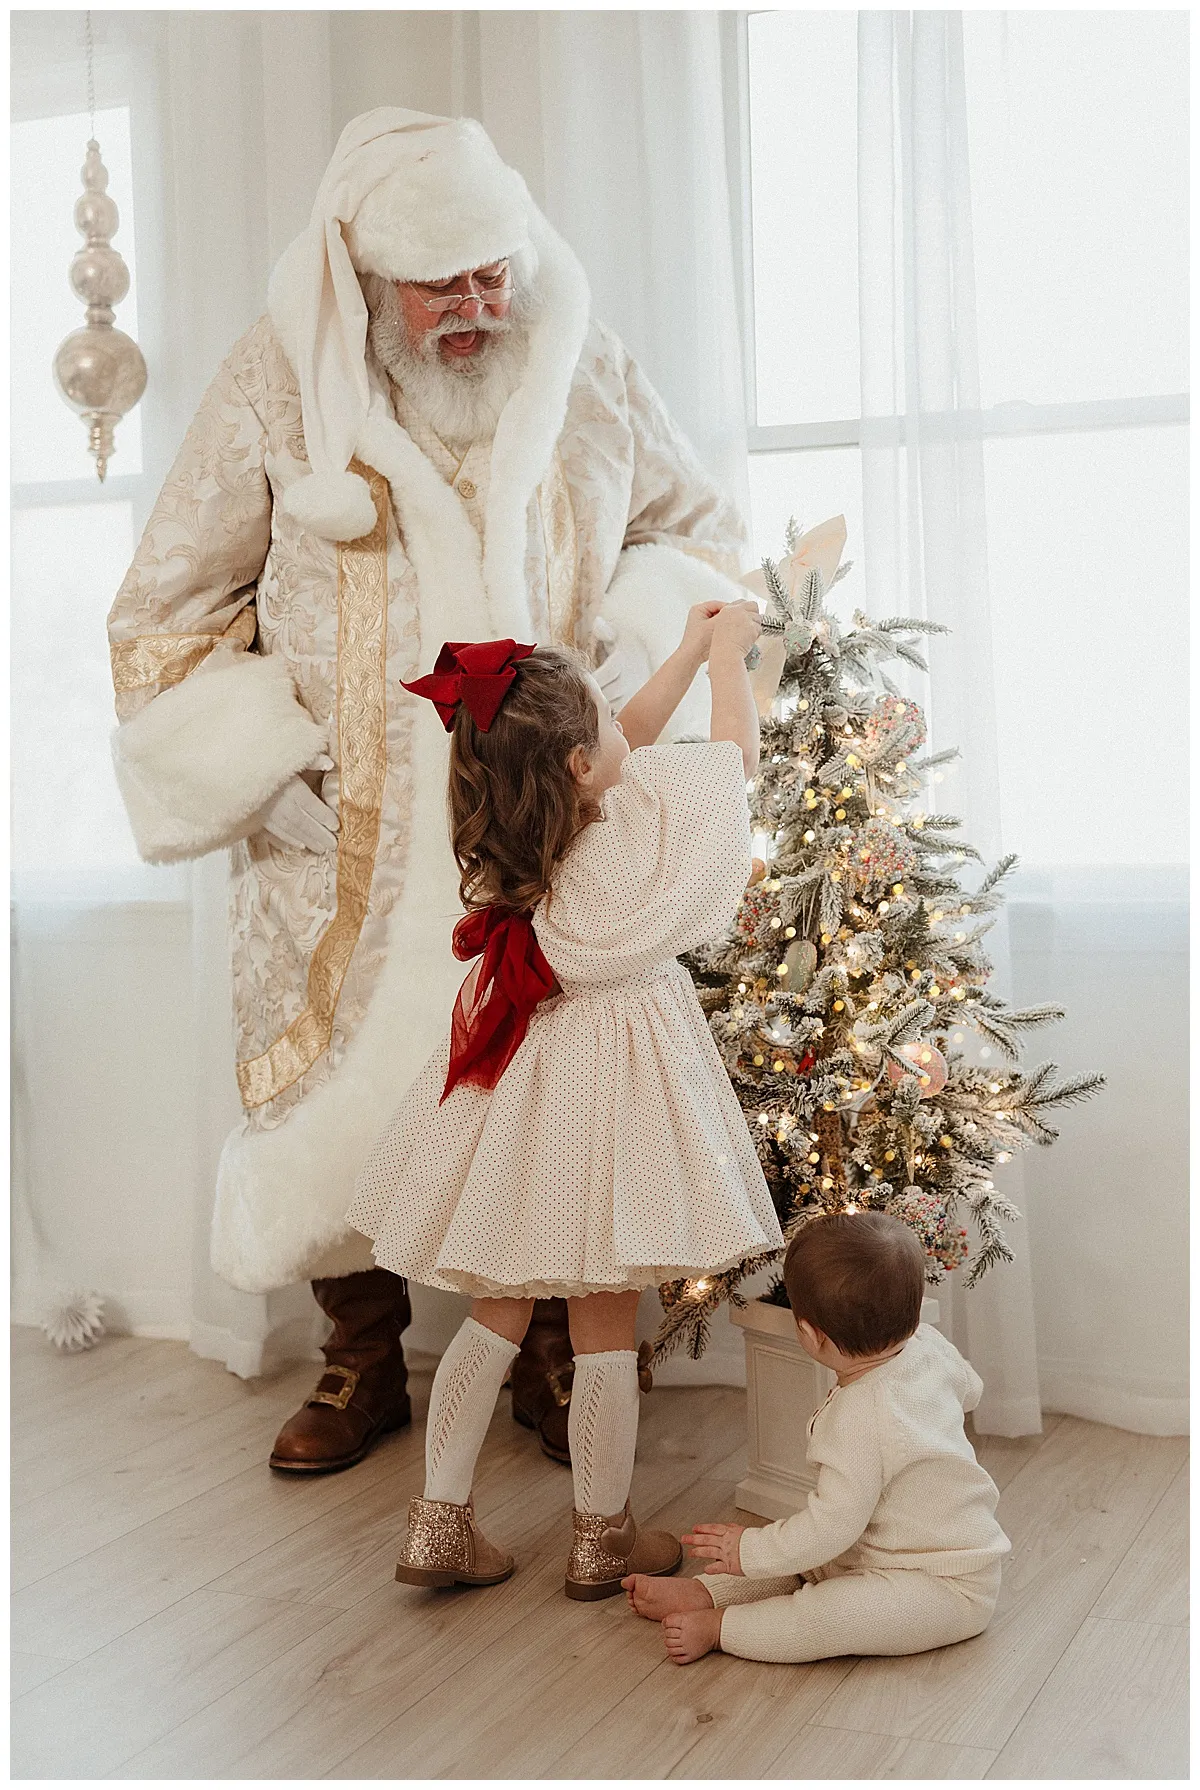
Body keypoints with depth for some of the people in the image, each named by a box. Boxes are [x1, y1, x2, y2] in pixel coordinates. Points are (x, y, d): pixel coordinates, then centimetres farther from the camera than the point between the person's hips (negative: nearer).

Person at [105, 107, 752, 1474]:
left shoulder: (590, 380, 0)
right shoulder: (275, 389, -6)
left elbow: (700, 529, 15)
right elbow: (172, 608, 1)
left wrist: (637, 644, -5)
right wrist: (271, 761, -8)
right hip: (345, 844, -1)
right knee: (346, 1094, 6)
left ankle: (550, 1355, 25)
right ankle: (362, 1364, 26)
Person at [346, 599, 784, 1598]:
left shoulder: (516, 830, -6)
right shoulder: (642, 812, -23)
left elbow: (634, 741, 14)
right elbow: (737, 750, -2)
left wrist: (690, 652, 21)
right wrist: (728, 651, 15)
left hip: (519, 1077, 6)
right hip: (610, 1085, -6)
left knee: (499, 1310, 17)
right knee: (607, 1327, 7)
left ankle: (439, 1524, 21)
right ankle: (603, 1541, 22)